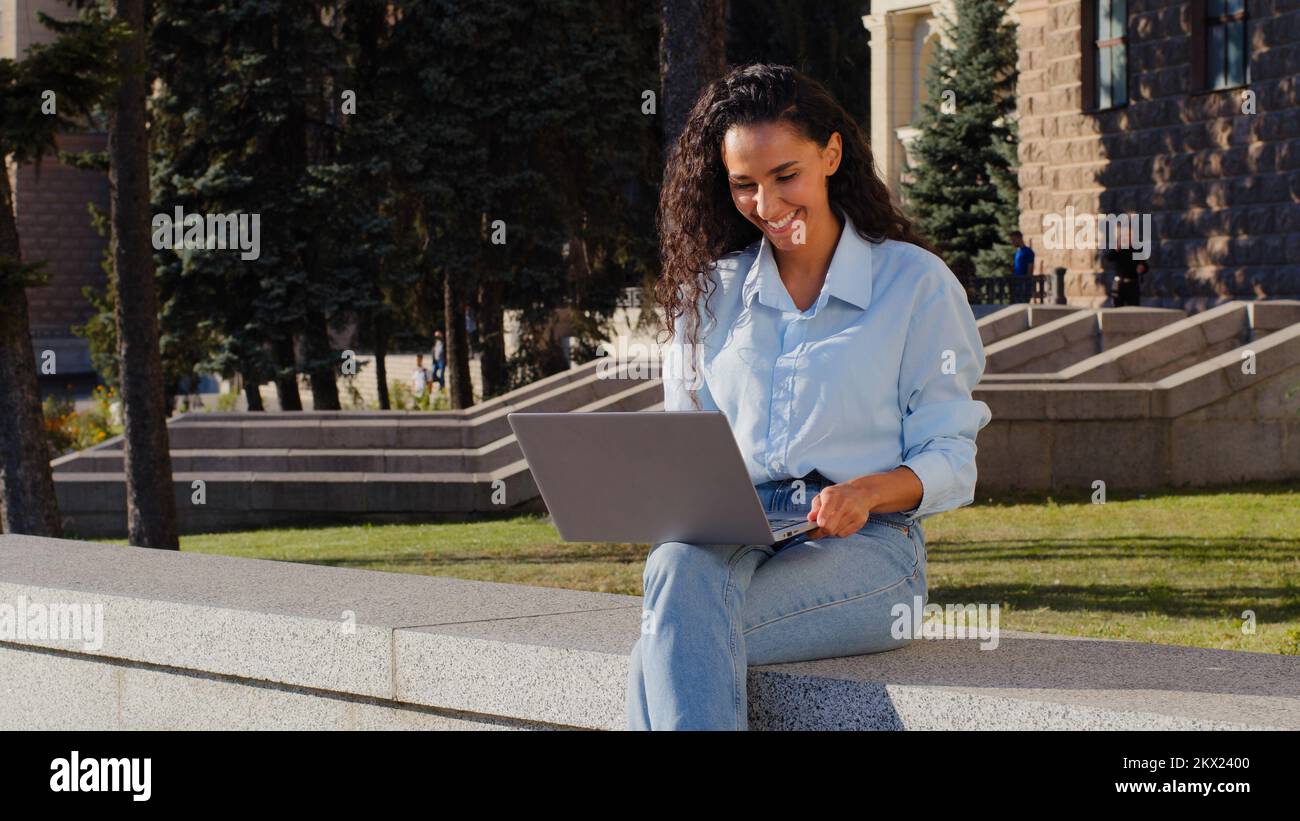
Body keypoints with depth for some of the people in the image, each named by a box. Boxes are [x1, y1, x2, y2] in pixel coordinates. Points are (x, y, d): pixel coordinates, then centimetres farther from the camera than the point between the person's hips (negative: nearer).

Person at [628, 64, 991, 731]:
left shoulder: (915, 282, 7)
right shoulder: (709, 291, 19)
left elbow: (950, 461, 4)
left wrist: (867, 492, -17)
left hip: (865, 544, -3)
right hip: (729, 539, 3)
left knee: (671, 640, -34)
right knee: (677, 568, -38)